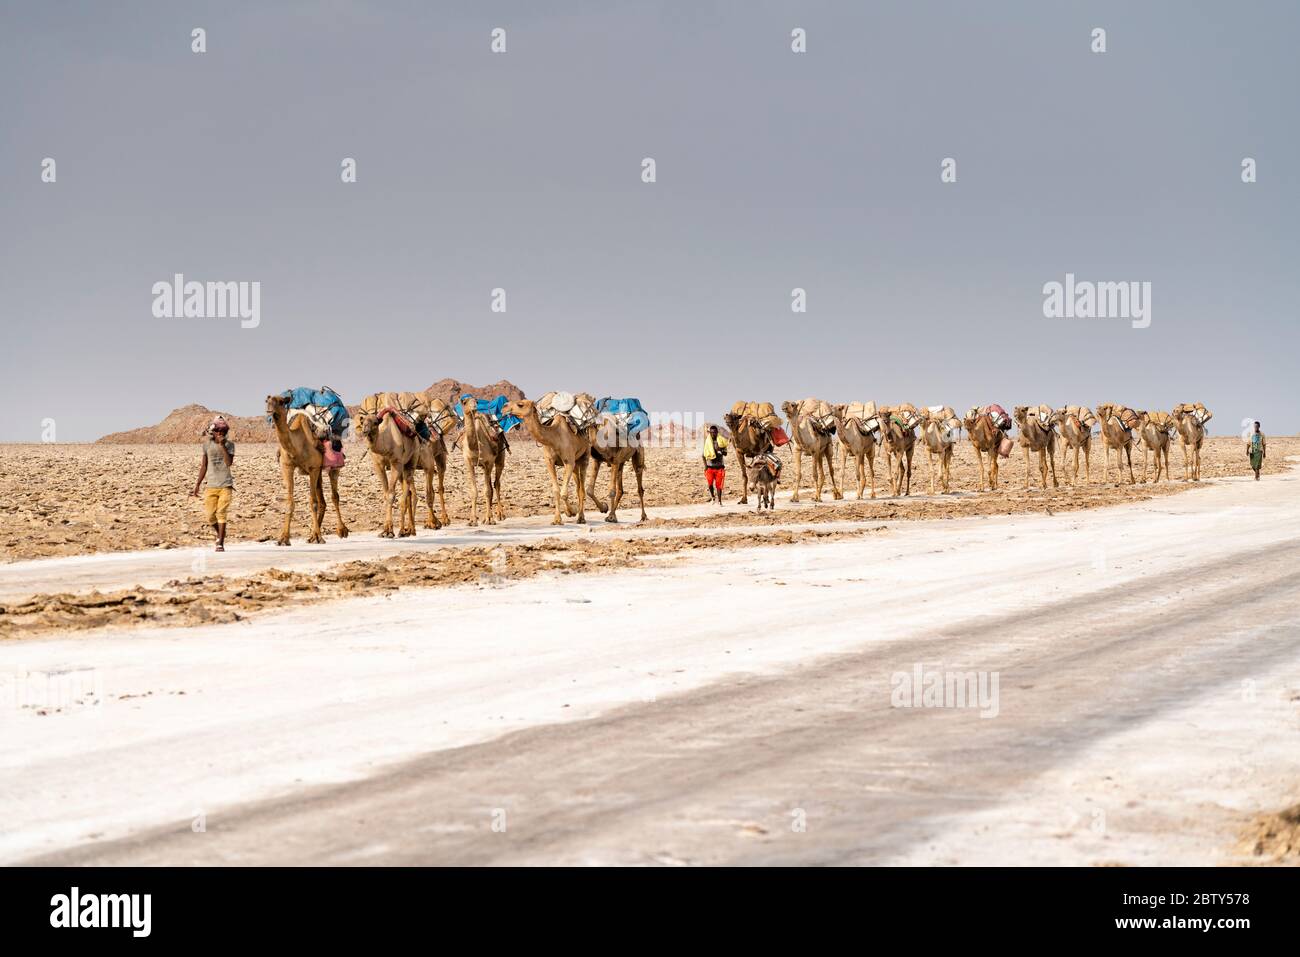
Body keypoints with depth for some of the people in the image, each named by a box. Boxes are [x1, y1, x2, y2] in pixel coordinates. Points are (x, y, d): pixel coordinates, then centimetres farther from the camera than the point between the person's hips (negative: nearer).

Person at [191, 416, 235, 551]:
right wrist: (197, 485, 12)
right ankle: (219, 534, 29)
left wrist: (222, 446, -19)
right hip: (211, 484, 2)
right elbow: (204, 466, 12)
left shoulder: (229, 445, 0)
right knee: (210, 516, 0)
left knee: (221, 513, -10)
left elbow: (229, 462, -16)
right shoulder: (207, 444, 6)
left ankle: (221, 543, -7)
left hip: (225, 485, -2)